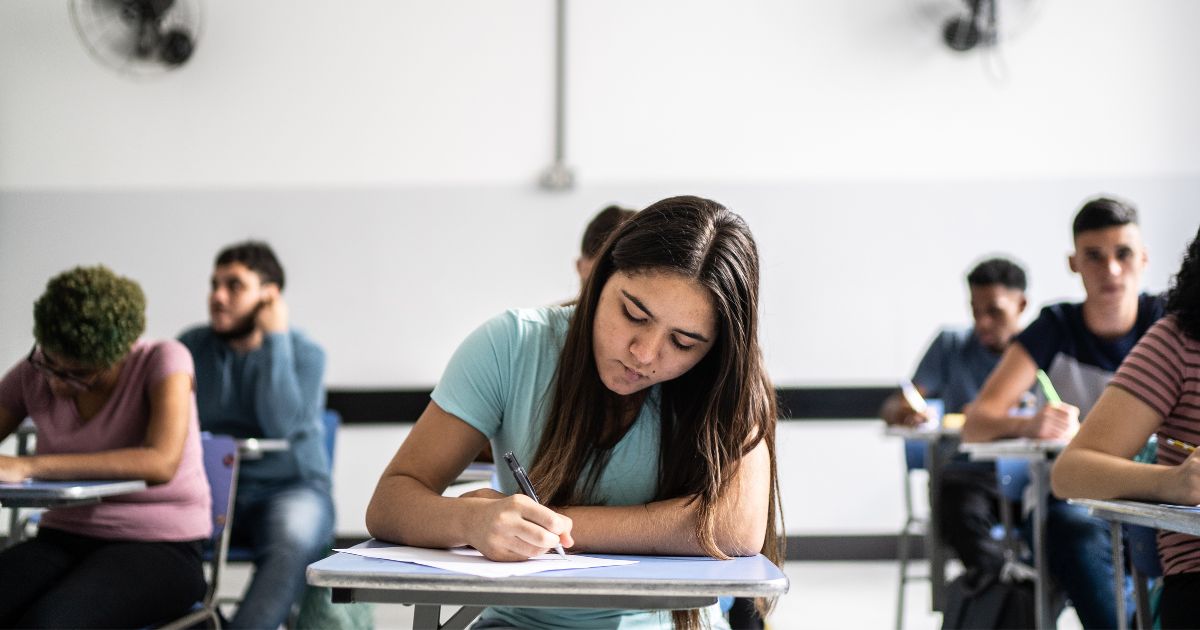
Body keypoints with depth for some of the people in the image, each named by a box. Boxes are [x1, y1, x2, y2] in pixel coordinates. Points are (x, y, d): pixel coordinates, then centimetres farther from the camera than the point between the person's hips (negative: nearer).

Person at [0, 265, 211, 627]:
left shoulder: (163, 361, -12)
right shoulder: (33, 375, 2)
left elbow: (161, 464, -28)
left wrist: (31, 466, -31)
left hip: (160, 549, -5)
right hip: (63, 539, 5)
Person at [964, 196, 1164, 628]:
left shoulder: (1164, 321, 1)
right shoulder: (1057, 328, -3)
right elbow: (974, 425, -12)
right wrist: (1029, 425, -35)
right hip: (1071, 500, -1)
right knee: (1074, 532, -36)